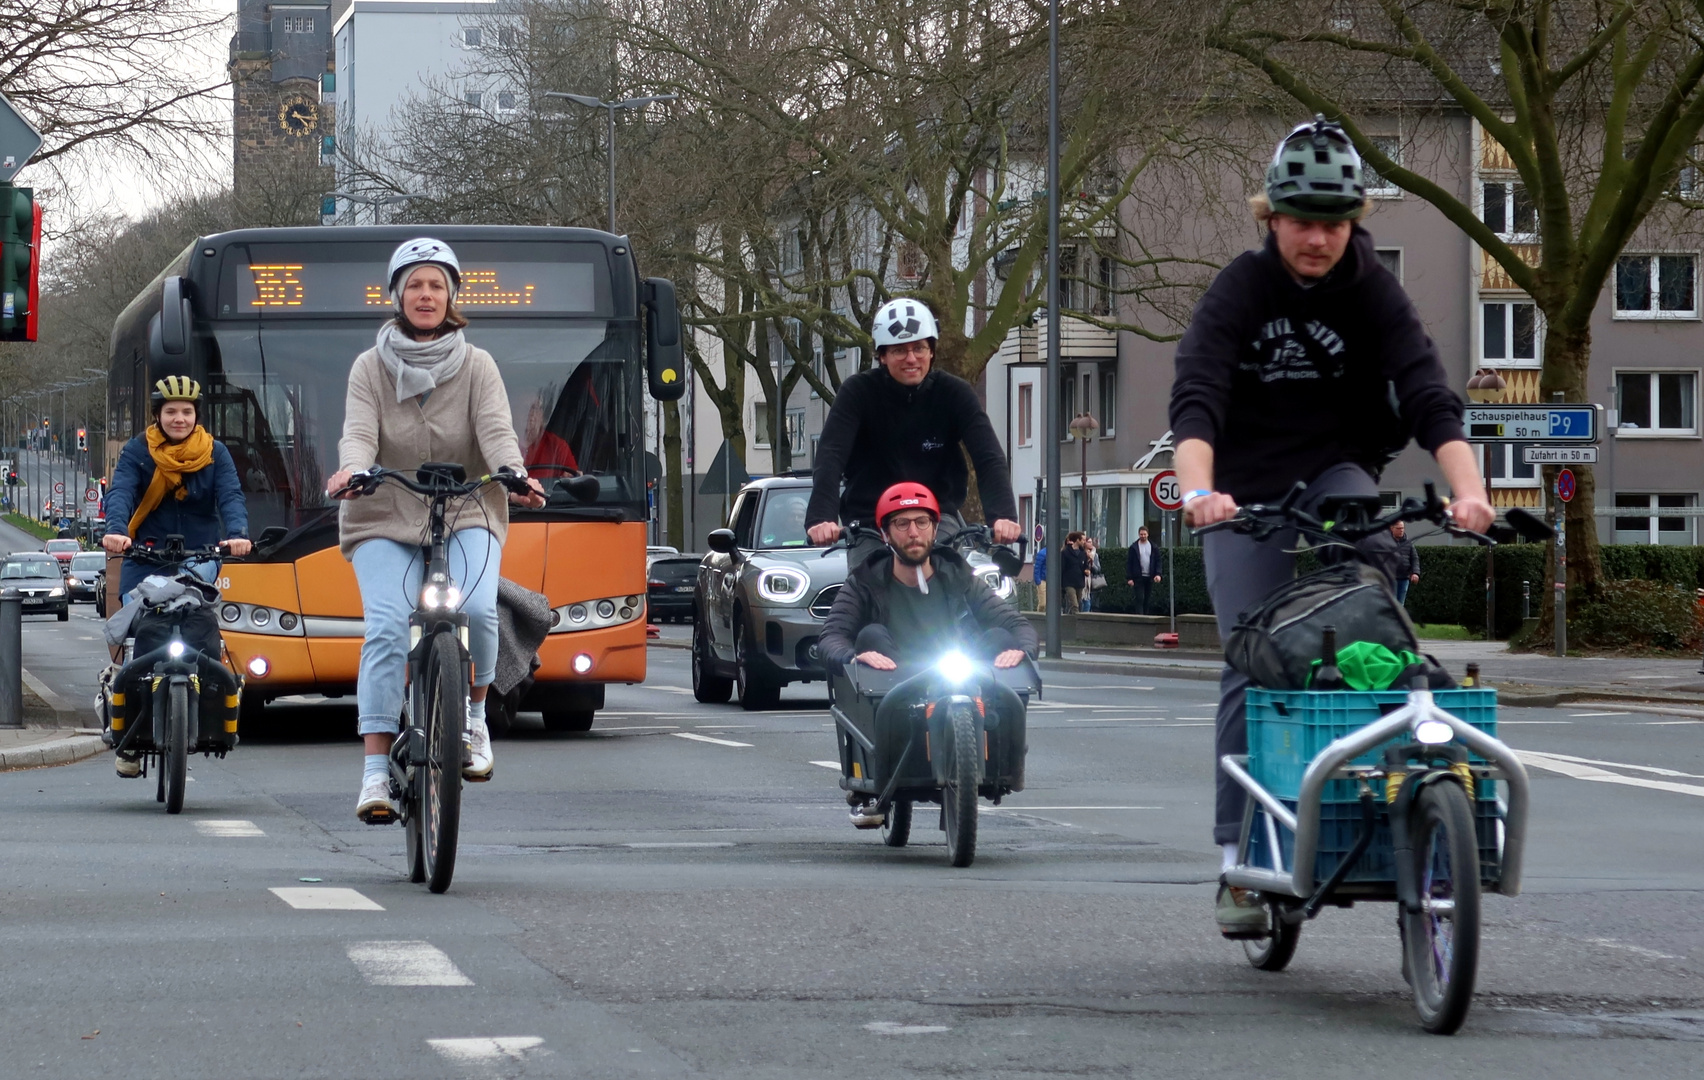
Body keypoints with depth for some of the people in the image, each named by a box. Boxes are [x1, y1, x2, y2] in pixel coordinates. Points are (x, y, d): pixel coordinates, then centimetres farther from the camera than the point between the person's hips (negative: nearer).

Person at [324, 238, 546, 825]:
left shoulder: (476, 365, 8)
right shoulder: (370, 368, 7)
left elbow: (496, 430, -7)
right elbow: (359, 433, -8)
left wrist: (514, 475, -29)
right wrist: (351, 469, -32)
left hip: (466, 515, 0)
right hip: (385, 518, 0)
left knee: (476, 609, -28)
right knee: (387, 630, -21)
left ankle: (473, 714, 1)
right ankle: (376, 772, -23)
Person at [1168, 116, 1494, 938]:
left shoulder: (1373, 295, -8)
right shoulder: (1239, 292, -12)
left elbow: (1428, 396, -20)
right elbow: (1195, 400, -25)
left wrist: (1467, 491, -37)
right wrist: (1198, 492, -45)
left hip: (1335, 473, 1)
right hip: (1247, 498, -1)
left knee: (1367, 543, -34)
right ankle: (1240, 857, -3)